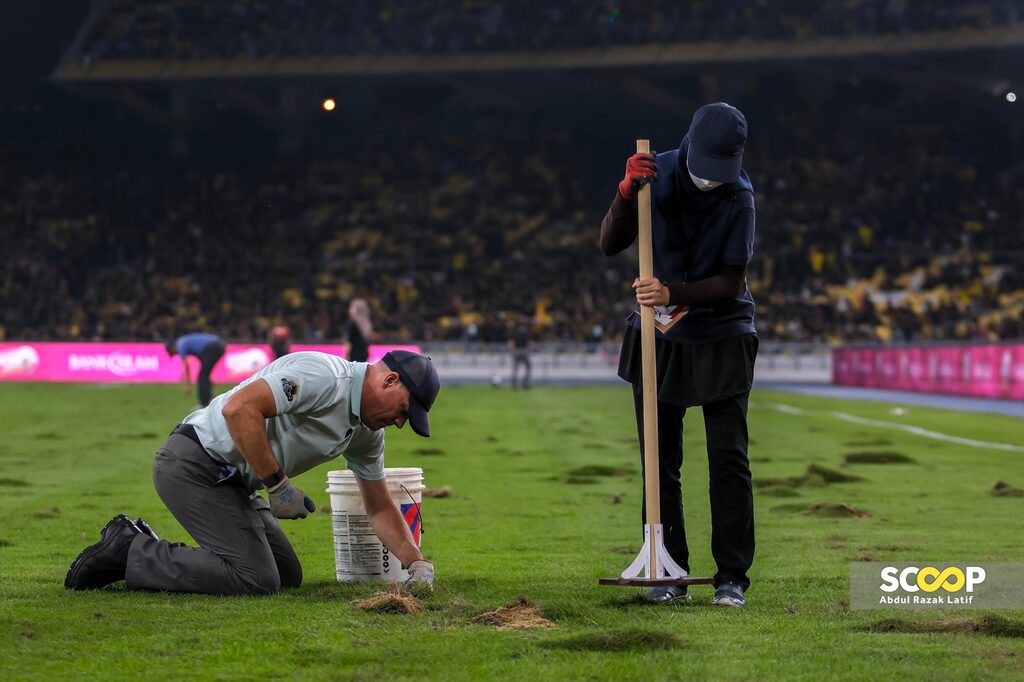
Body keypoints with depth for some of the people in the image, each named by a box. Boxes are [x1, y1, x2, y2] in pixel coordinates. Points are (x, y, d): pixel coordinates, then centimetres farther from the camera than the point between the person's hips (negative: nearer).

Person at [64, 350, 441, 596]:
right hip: (192, 464, -11)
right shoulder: (322, 376, -21)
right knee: (257, 580, -17)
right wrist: (279, 486, -23)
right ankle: (129, 553, -7)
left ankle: (145, 545, 15)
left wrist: (418, 562, 6)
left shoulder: (367, 432, 11)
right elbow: (239, 408, -31)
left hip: (231, 480, 11)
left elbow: (380, 508, 19)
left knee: (287, 574, 12)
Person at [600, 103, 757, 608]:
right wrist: (626, 191, -26)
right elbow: (610, 245, -9)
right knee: (660, 463, 5)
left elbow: (732, 281, -15)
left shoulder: (739, 196, -16)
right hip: (657, 339, 3)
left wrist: (674, 294, -30)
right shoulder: (657, 173, -9)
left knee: (729, 460, -6)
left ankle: (732, 576, 0)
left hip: (722, 342, -3)